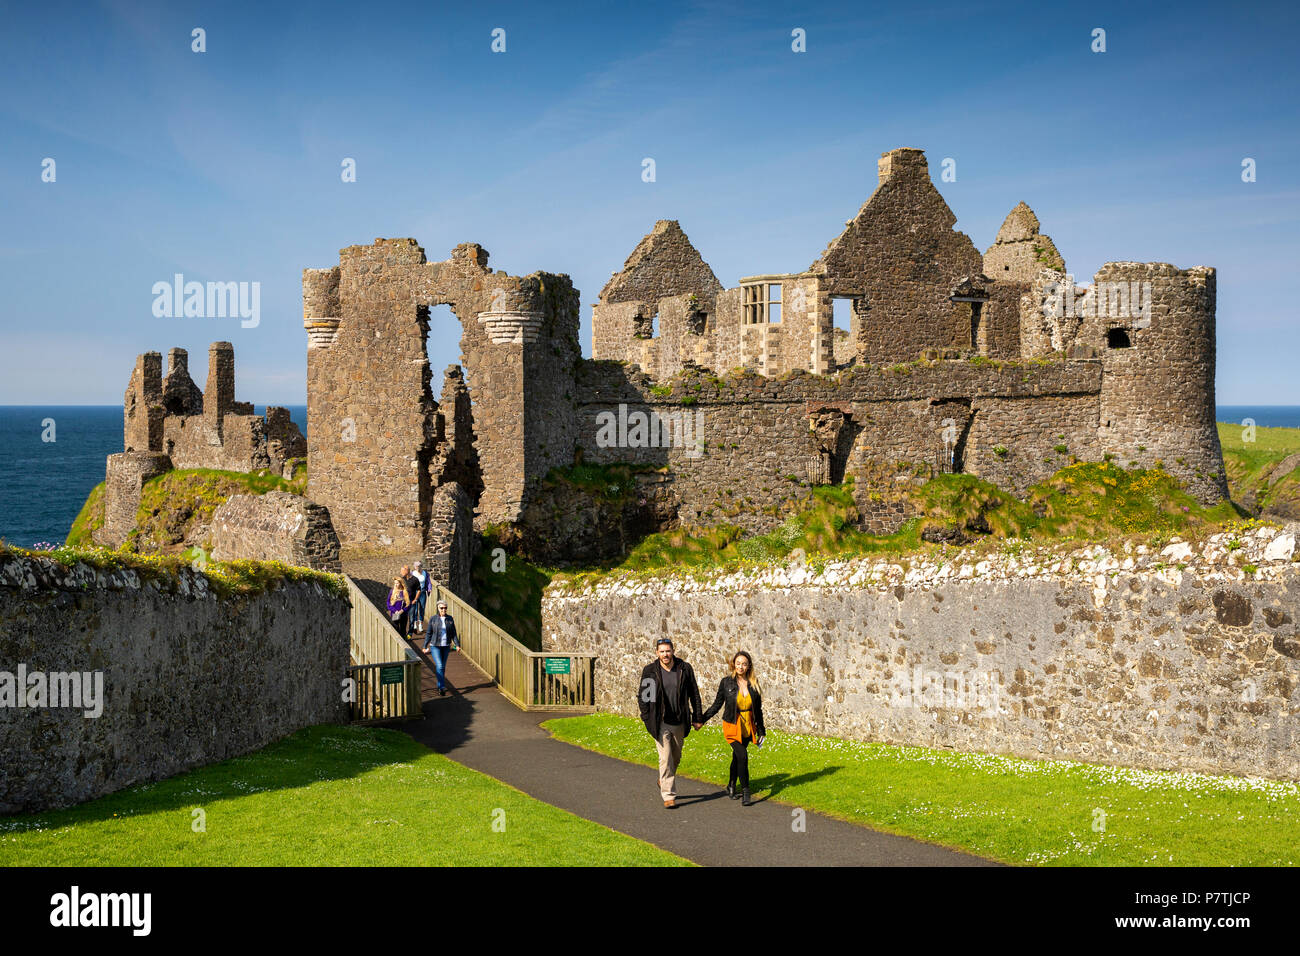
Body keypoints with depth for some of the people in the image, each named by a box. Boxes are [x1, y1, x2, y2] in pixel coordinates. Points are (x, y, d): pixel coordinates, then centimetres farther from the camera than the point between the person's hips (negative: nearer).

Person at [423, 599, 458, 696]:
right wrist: (425, 646, 1)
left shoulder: (450, 619, 2)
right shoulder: (433, 619, -4)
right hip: (435, 646, -3)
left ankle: (439, 687, 24)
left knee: (443, 667, 10)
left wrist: (457, 645, -5)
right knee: (439, 666, -15)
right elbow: (429, 634, 2)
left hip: (446, 646, 3)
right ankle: (442, 687, -17)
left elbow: (453, 633, 5)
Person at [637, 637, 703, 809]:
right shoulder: (650, 671, -6)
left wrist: (697, 718, 4)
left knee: (676, 758, 16)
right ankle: (668, 796, -3)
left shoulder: (685, 669, -2)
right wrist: (647, 719, -6)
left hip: (679, 722, 3)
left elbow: (694, 694, 5)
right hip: (661, 723, -3)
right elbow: (642, 696, 0)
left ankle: (663, 781, 42)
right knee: (665, 759, -8)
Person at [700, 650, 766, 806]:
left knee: (737, 757, 10)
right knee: (742, 756, -16)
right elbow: (717, 704, 3)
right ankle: (745, 793, -10)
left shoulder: (754, 683, 3)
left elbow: (758, 709, 10)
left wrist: (761, 730, 13)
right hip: (732, 726, -3)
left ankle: (731, 787, 30)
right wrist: (702, 719, -2)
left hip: (748, 727, 3)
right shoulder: (726, 682, -4)